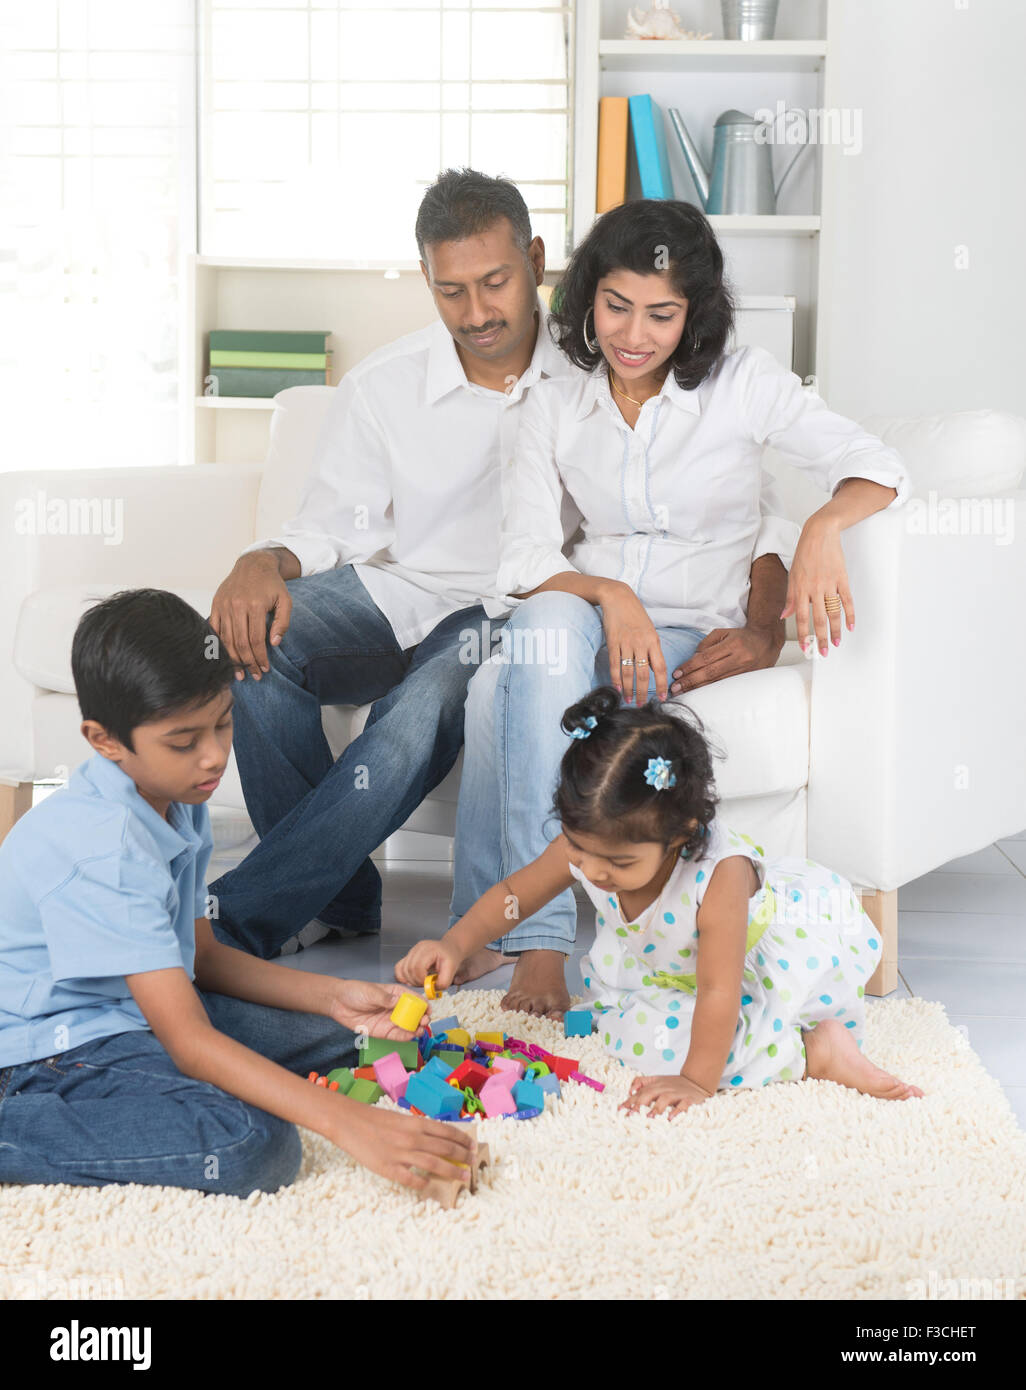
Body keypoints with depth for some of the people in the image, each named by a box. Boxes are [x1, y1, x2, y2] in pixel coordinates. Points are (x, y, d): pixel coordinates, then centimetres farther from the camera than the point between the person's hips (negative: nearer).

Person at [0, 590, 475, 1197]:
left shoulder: (179, 804, 2)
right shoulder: (99, 850, -28)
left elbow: (203, 955, 12)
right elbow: (189, 1042, -32)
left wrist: (332, 996, -3)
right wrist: (349, 1124, -38)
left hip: (142, 1008, 10)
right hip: (56, 1047, -10)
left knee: (332, 1037, 10)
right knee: (254, 1147, -30)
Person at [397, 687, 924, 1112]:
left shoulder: (720, 873, -42)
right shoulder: (585, 844, -24)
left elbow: (719, 993, -37)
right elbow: (514, 893, -8)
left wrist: (696, 1082, -33)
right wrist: (454, 943, -23)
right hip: (673, 963, 8)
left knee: (658, 1041, -24)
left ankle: (815, 1051, -13)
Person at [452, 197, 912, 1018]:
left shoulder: (743, 383, 1)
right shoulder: (554, 407, 10)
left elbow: (879, 470, -7)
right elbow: (526, 560, 1)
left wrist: (824, 527, -29)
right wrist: (609, 595, -20)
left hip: (694, 639, -2)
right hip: (580, 625, 3)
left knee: (502, 699, -31)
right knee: (546, 620, -37)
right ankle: (542, 946, -36)